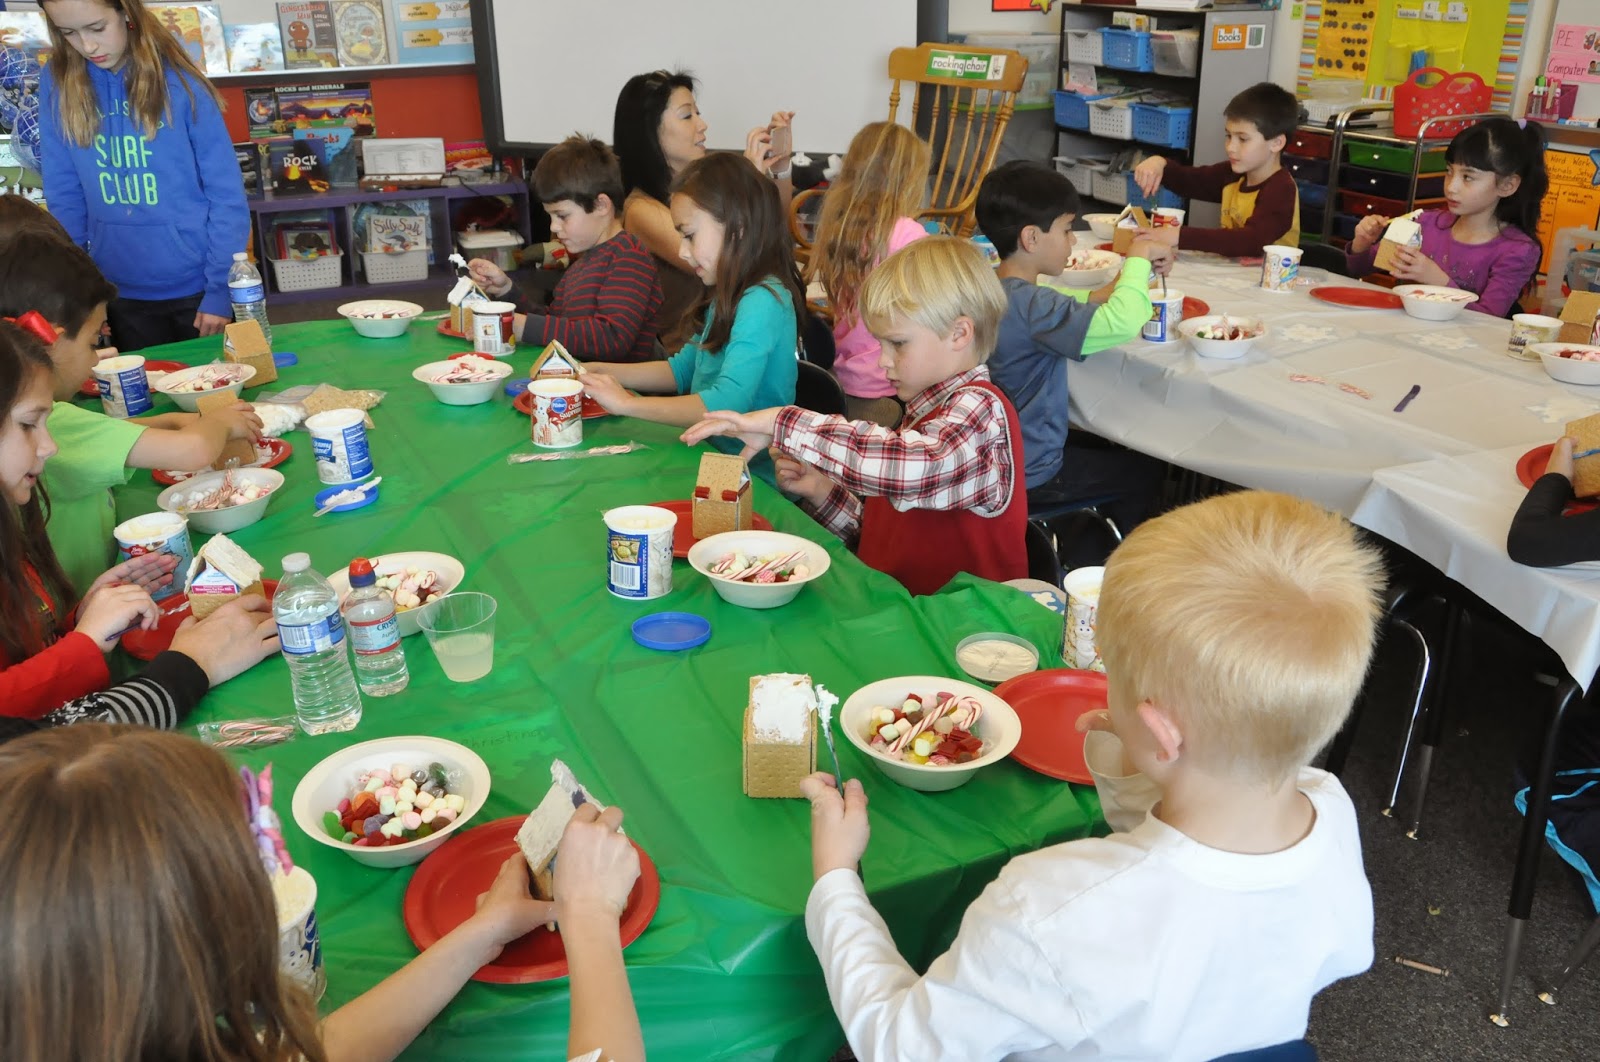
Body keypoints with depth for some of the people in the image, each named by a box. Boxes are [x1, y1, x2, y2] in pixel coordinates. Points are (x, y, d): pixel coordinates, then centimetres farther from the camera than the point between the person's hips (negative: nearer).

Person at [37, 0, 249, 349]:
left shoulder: (178, 79, -10)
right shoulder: (57, 82, -1)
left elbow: (226, 192, -9)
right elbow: (64, 196, 3)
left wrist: (221, 287, -12)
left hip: (198, 284, -3)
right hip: (120, 293, 3)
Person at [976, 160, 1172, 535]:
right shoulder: (1030, 305, -31)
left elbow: (1069, 313, 13)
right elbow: (1120, 325, -42)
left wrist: (1136, 271, 0)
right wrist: (1138, 258, -24)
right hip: (1027, 476, -9)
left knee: (1105, 447, 32)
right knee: (1147, 470, 13)